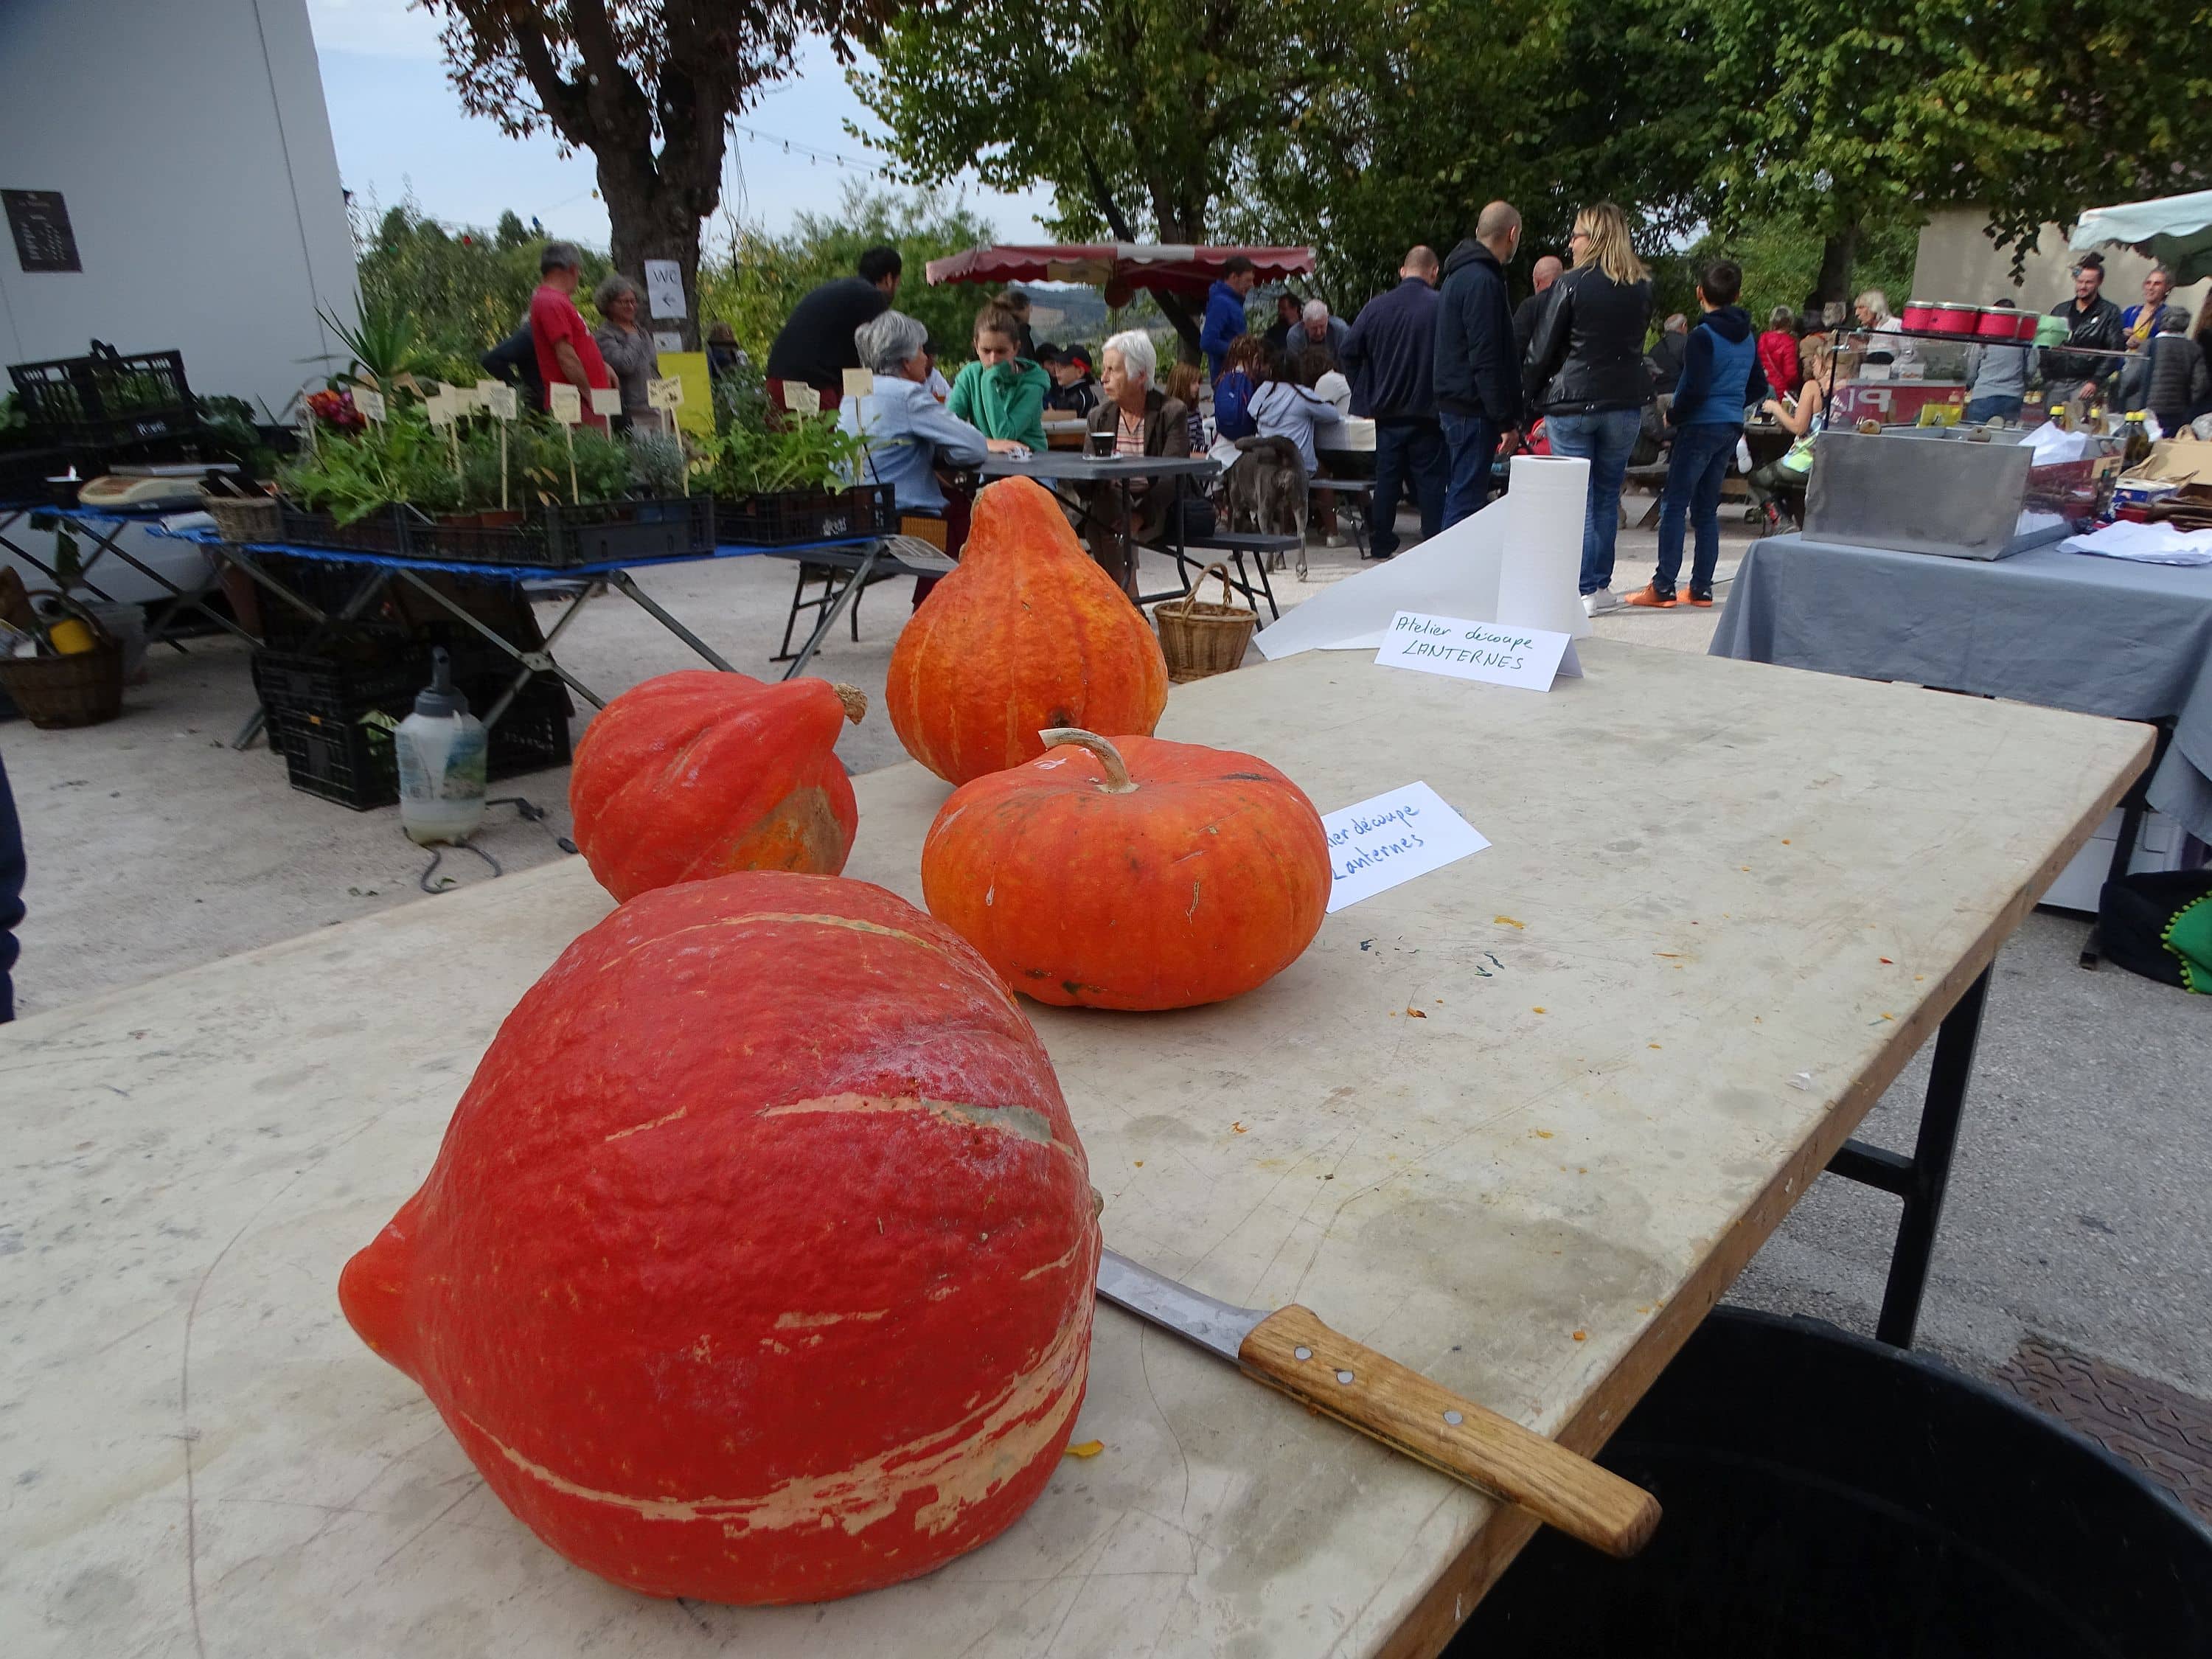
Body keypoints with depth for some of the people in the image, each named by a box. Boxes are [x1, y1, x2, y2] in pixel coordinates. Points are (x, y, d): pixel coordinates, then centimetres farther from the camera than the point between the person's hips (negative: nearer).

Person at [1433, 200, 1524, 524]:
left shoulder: (1460, 274, 18)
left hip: (1454, 403, 10)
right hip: (1473, 408, -10)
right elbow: (1486, 358, -20)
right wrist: (1506, 420, -18)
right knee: (1467, 498, -8)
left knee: (1462, 494, 15)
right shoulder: (1482, 281, -14)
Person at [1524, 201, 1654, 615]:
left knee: (1577, 500, -1)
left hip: (1571, 402, -4)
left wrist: (1532, 397, 3)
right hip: (1625, 403, 4)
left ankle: (1583, 590, -2)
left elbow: (1542, 349, -7)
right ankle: (1601, 585, 17)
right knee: (1607, 496, 13)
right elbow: (1637, 343, 15)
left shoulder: (1572, 285, -8)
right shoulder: (1643, 289, 8)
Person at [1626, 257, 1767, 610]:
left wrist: (1673, 416, -6)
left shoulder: (1703, 336, -12)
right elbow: (1758, 388, 18)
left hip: (1701, 426, -8)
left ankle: (1663, 588, -9)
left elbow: (1695, 388, -21)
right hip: (1732, 428, 8)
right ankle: (1702, 588, 11)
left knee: (1674, 505, -5)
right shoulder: (1747, 338, 12)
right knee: (1706, 509, 11)